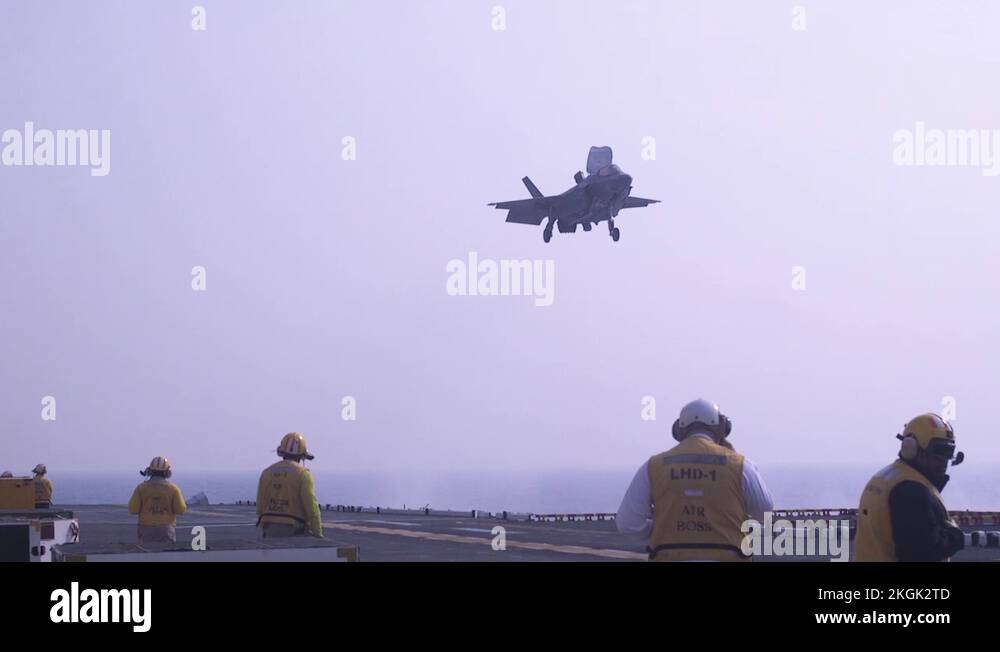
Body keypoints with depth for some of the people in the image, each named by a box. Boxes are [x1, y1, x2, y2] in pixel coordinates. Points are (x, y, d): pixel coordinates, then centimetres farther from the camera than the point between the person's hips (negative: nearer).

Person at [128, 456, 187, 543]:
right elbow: (181, 510, -4)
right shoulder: (172, 488, -4)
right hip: (166, 529, 0)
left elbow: (133, 509, -5)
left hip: (147, 529, 0)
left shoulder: (141, 488, -4)